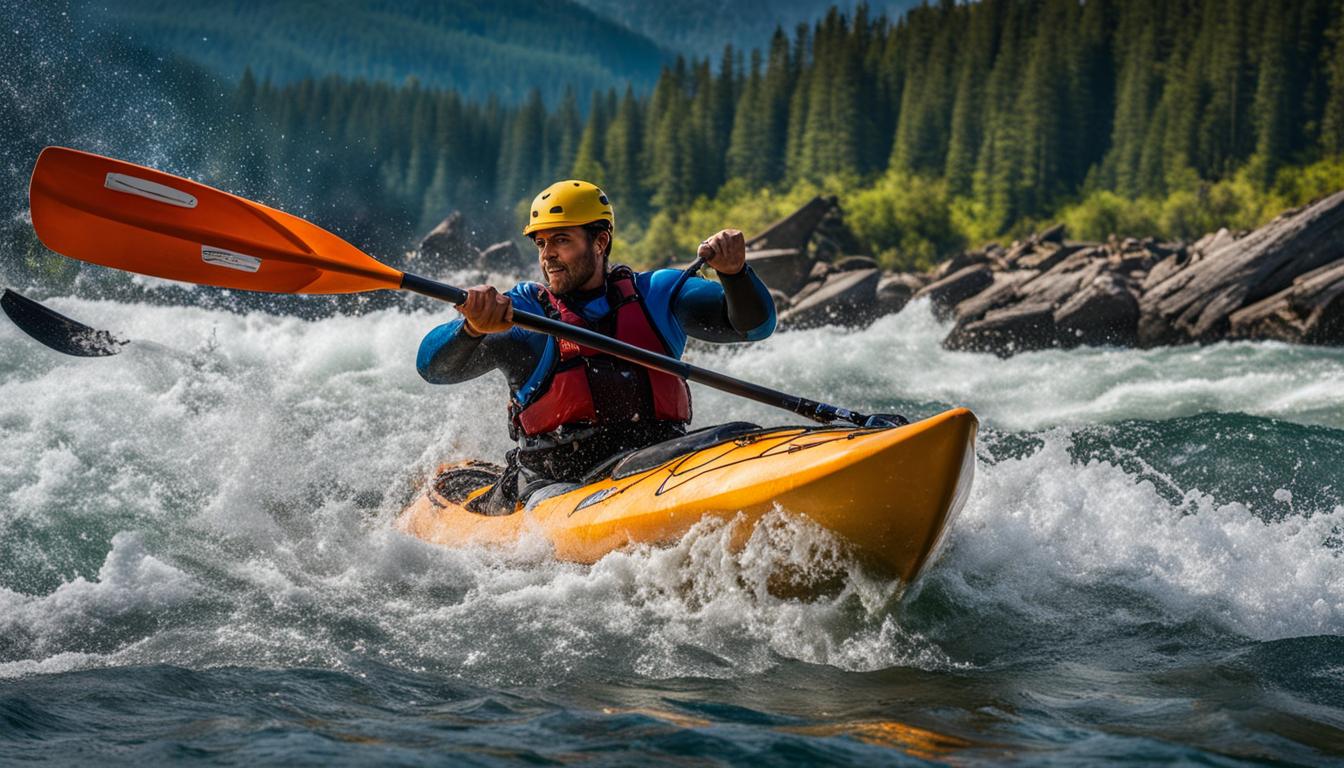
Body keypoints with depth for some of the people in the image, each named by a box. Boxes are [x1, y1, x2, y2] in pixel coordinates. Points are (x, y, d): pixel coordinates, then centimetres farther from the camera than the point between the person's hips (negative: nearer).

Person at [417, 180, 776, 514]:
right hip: (559, 481, -2)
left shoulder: (656, 293, 14)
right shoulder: (520, 311, 8)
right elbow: (434, 366, -5)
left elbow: (756, 324, 9)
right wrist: (474, 328, -28)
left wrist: (734, 273, -13)